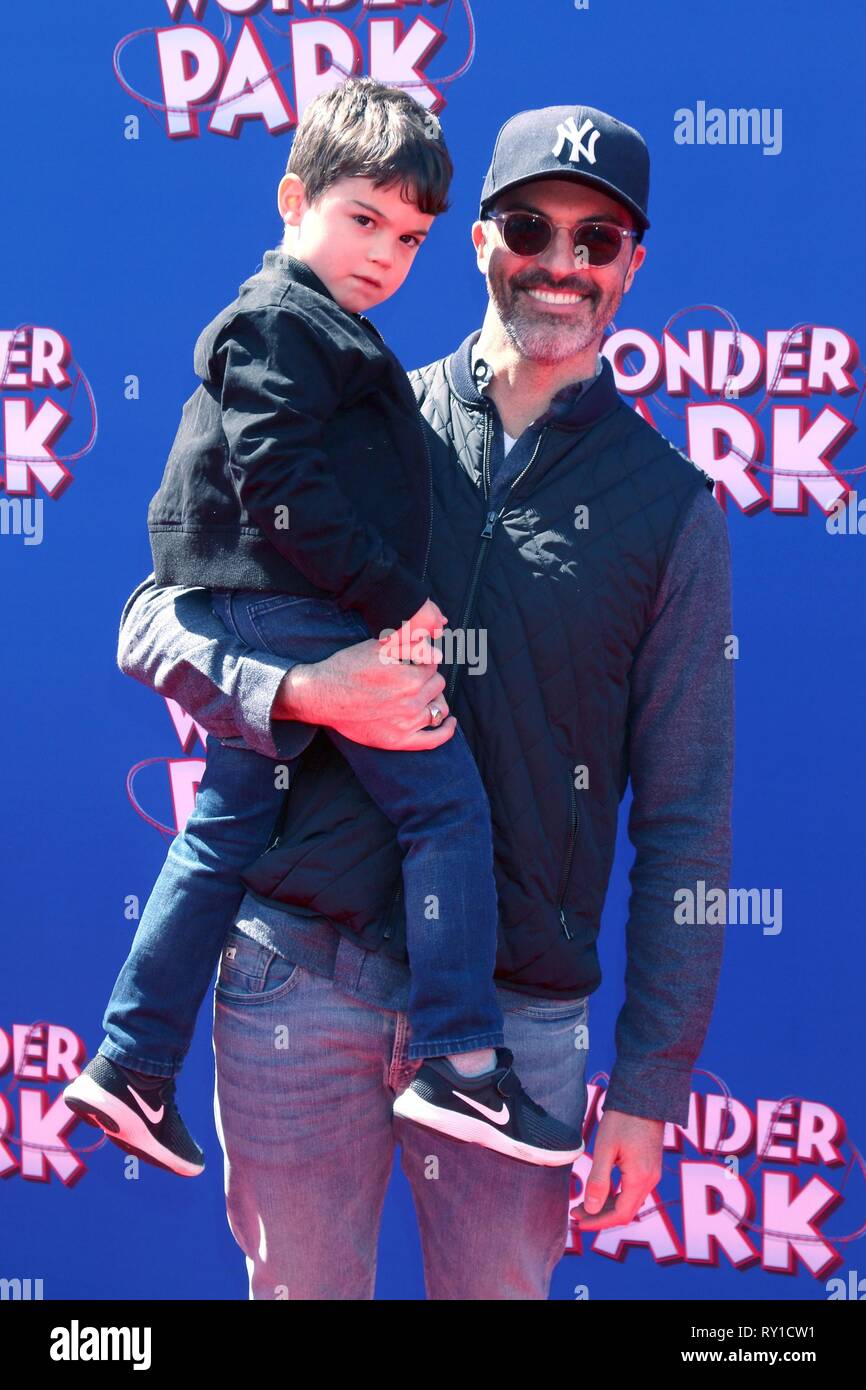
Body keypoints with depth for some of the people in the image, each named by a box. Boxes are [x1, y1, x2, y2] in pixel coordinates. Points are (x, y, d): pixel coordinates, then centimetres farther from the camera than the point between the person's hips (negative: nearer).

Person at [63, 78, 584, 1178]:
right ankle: (460, 1066, -4)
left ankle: (133, 1067, 21)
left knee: (223, 833, 14)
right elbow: (284, 485, -20)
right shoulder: (285, 320, -9)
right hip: (302, 614, -11)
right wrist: (395, 597, -18)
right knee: (448, 807, -7)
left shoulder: (307, 328, 23)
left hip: (252, 622, 11)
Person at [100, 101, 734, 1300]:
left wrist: (650, 1090, 0)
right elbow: (154, 620, 5)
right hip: (295, 970, 1)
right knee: (297, 1286, 13)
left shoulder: (671, 504, 3)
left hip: (516, 1010, 0)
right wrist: (300, 690, -16)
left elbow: (683, 819, 3)